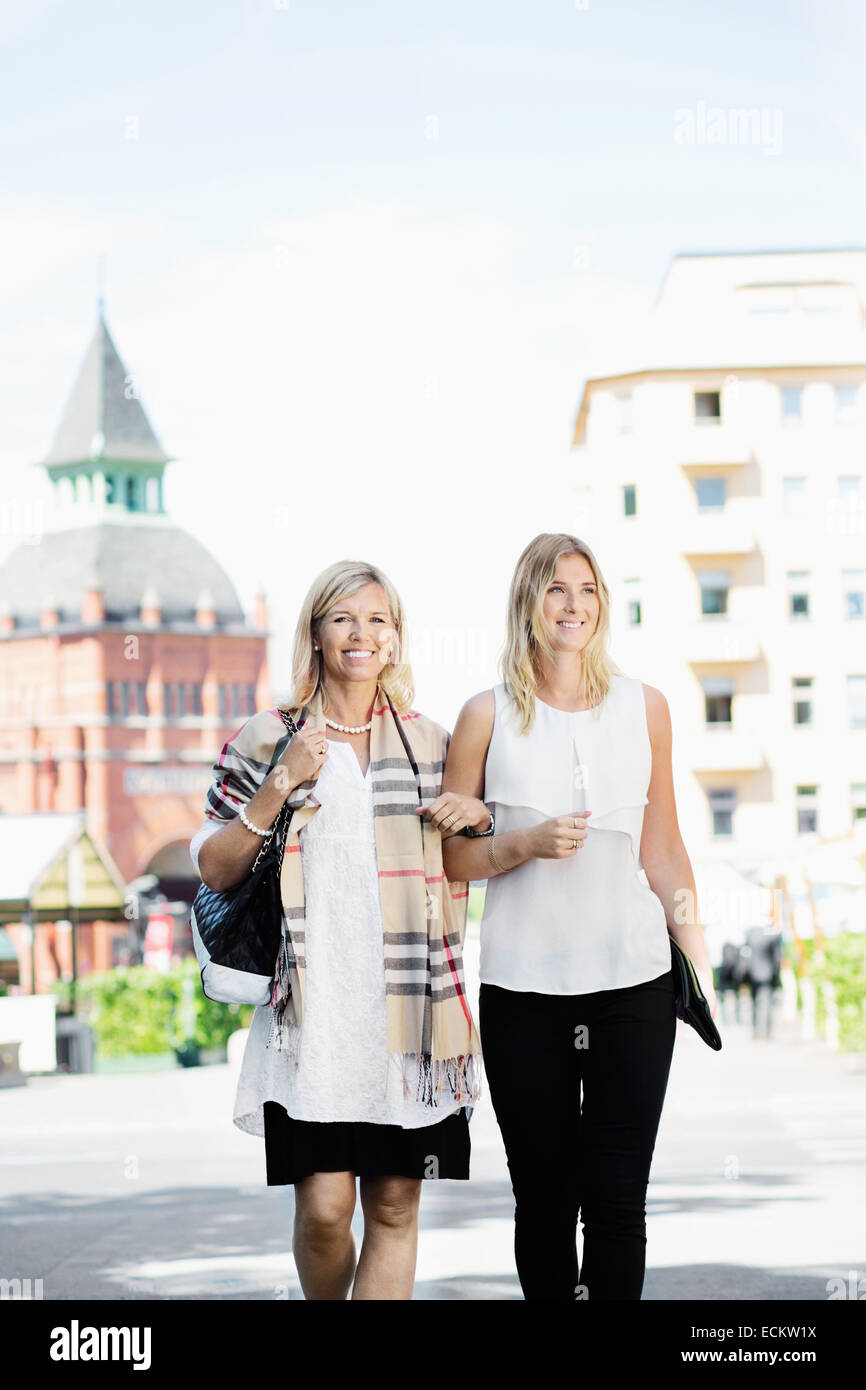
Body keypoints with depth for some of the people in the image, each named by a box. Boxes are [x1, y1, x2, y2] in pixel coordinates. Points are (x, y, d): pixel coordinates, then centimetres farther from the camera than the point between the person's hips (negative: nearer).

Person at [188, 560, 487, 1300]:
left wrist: (479, 813, 1)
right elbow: (215, 869, 4)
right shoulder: (267, 738, 7)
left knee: (395, 1205, 0)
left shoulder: (431, 742, 13)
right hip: (312, 1009, -2)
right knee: (323, 1207, -7)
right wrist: (281, 785, -7)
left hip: (409, 1010, 2)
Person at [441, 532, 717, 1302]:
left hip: (634, 982, 1)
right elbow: (452, 856, 5)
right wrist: (527, 844, -12)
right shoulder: (488, 716, 1)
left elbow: (663, 848, 13)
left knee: (618, 1200, -2)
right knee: (545, 1201, 5)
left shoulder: (643, 705, 7)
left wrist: (695, 949, 9)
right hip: (524, 987, -1)